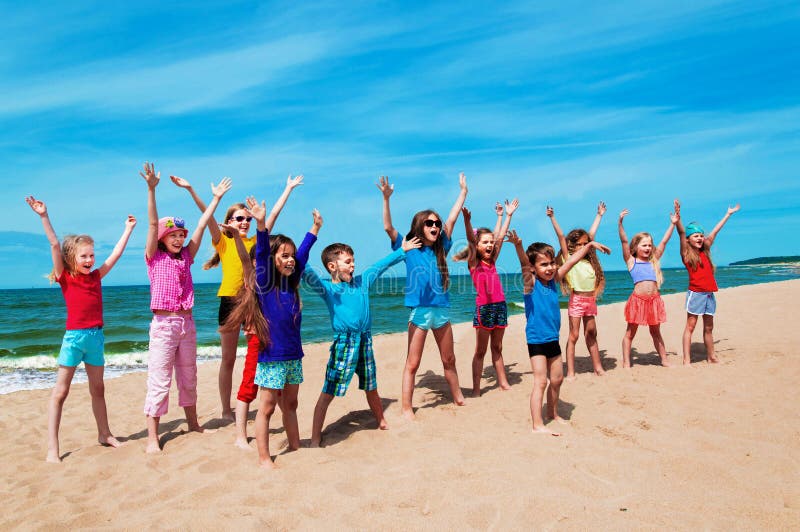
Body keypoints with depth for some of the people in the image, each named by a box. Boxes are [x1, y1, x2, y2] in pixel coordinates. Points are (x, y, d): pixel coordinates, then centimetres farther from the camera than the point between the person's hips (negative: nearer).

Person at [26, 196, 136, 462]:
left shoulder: (96, 276, 8)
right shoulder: (65, 277, -4)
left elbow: (116, 253, 15)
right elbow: (55, 245, -13)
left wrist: (128, 229, 21)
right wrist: (44, 217, -21)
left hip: (96, 336, 5)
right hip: (74, 336, -5)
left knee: (98, 389, 16)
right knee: (60, 392, -1)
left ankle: (104, 434, 28)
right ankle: (52, 447, 1)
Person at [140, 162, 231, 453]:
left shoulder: (186, 257, 9)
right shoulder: (154, 257, -2)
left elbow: (202, 225, 8)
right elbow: (153, 224, -14)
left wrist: (216, 198, 8)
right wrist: (151, 189, -24)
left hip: (187, 323, 5)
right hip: (163, 323, -5)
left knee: (188, 377, 16)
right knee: (159, 380, -4)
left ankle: (193, 423, 31)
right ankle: (152, 437, 3)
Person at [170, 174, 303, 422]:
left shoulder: (255, 241, 10)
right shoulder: (223, 242, 2)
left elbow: (274, 214, 12)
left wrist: (289, 188, 15)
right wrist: (190, 189, -16)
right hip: (230, 301, -3)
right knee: (228, 359, 7)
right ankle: (226, 410, 17)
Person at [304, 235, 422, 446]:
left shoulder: (362, 281, 12)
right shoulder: (326, 288, -2)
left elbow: (381, 265, 23)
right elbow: (307, 273, -17)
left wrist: (402, 250, 31)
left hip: (365, 342, 5)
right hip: (343, 343, -5)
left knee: (371, 388, 21)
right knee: (327, 393, -4)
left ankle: (382, 423, 41)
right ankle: (315, 439, 3)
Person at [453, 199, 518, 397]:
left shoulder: (492, 261, 10)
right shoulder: (473, 263, -4)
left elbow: (500, 236, 15)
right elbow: (470, 239, -20)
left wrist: (506, 215, 19)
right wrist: (467, 221, -35)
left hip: (500, 306, 5)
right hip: (483, 308, -5)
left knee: (497, 348, 15)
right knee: (480, 351, 0)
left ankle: (503, 383, 24)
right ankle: (476, 390, 5)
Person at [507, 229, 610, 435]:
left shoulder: (554, 280, 4)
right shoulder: (530, 282, -13)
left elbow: (571, 261, 13)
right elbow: (524, 263, -32)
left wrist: (590, 245, 16)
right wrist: (518, 246, -50)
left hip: (553, 339, 7)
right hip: (536, 339, -7)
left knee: (557, 379, 17)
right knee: (541, 381, -8)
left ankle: (552, 413, 35)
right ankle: (538, 424, -3)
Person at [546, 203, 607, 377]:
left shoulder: (589, 260, 11)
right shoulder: (569, 258, -2)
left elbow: (591, 234, 22)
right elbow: (561, 236, -9)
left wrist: (599, 215, 32)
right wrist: (552, 218, -14)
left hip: (590, 301, 6)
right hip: (577, 300, -5)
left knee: (591, 335, 14)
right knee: (573, 336, -2)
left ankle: (598, 368, 22)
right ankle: (570, 372, 0)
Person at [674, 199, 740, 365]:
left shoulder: (705, 251, 13)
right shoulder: (686, 252, -3)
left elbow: (714, 232, 22)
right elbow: (681, 233, -18)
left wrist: (728, 214, 33)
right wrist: (678, 219, -32)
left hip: (709, 293, 6)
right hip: (695, 293, -6)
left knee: (708, 327, 13)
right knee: (690, 326, -5)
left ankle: (711, 357, 23)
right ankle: (686, 360, -5)